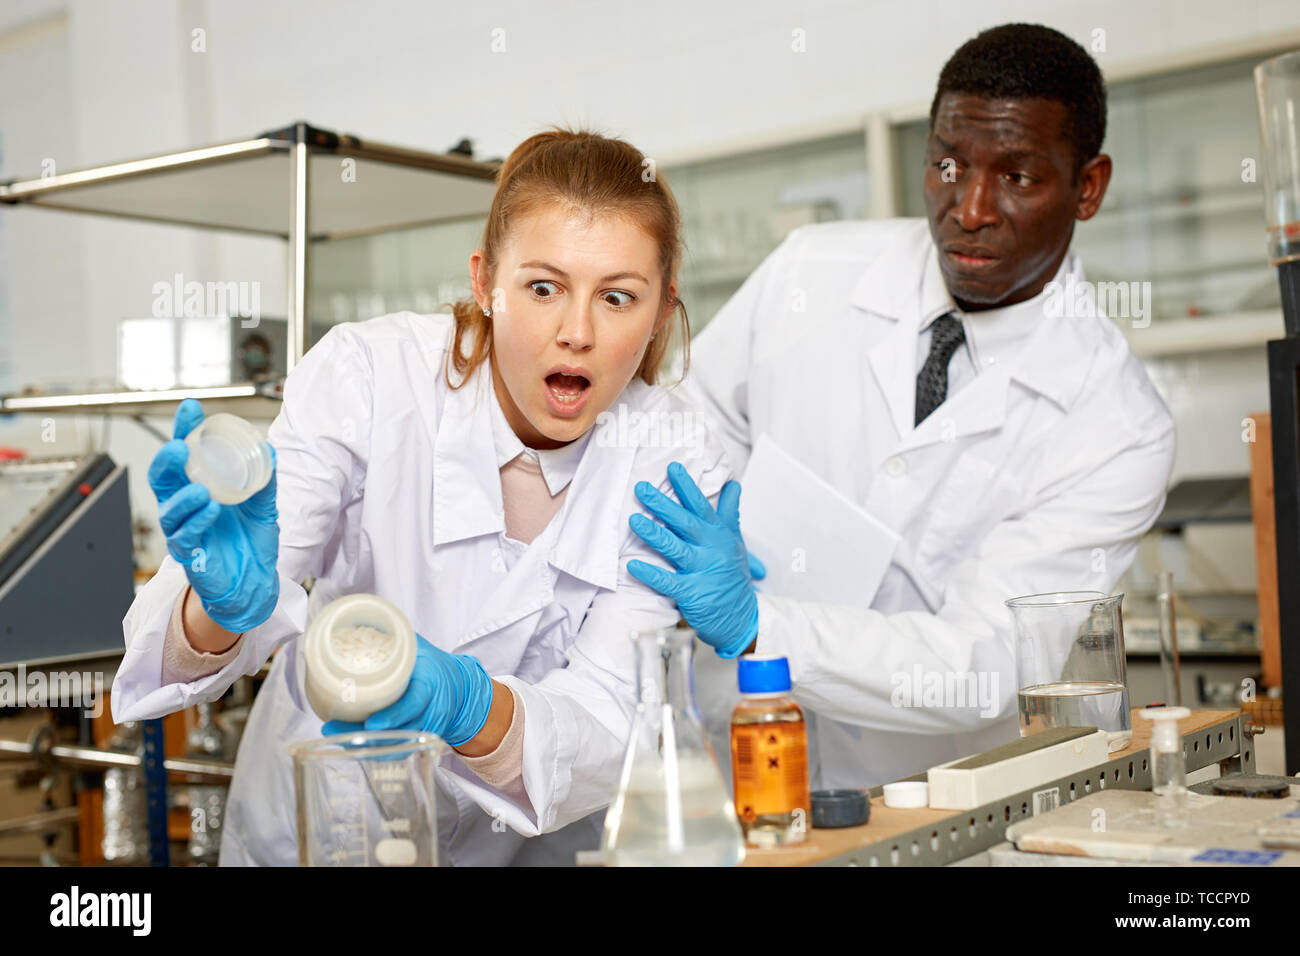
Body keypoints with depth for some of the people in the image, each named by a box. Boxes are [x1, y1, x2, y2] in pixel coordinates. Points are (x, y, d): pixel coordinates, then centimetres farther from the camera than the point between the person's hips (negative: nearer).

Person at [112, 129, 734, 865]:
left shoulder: (674, 469, -11)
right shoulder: (366, 375, -14)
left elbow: (605, 729, -17)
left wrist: (470, 707, -36)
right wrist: (229, 604, -38)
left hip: (534, 844, 0)